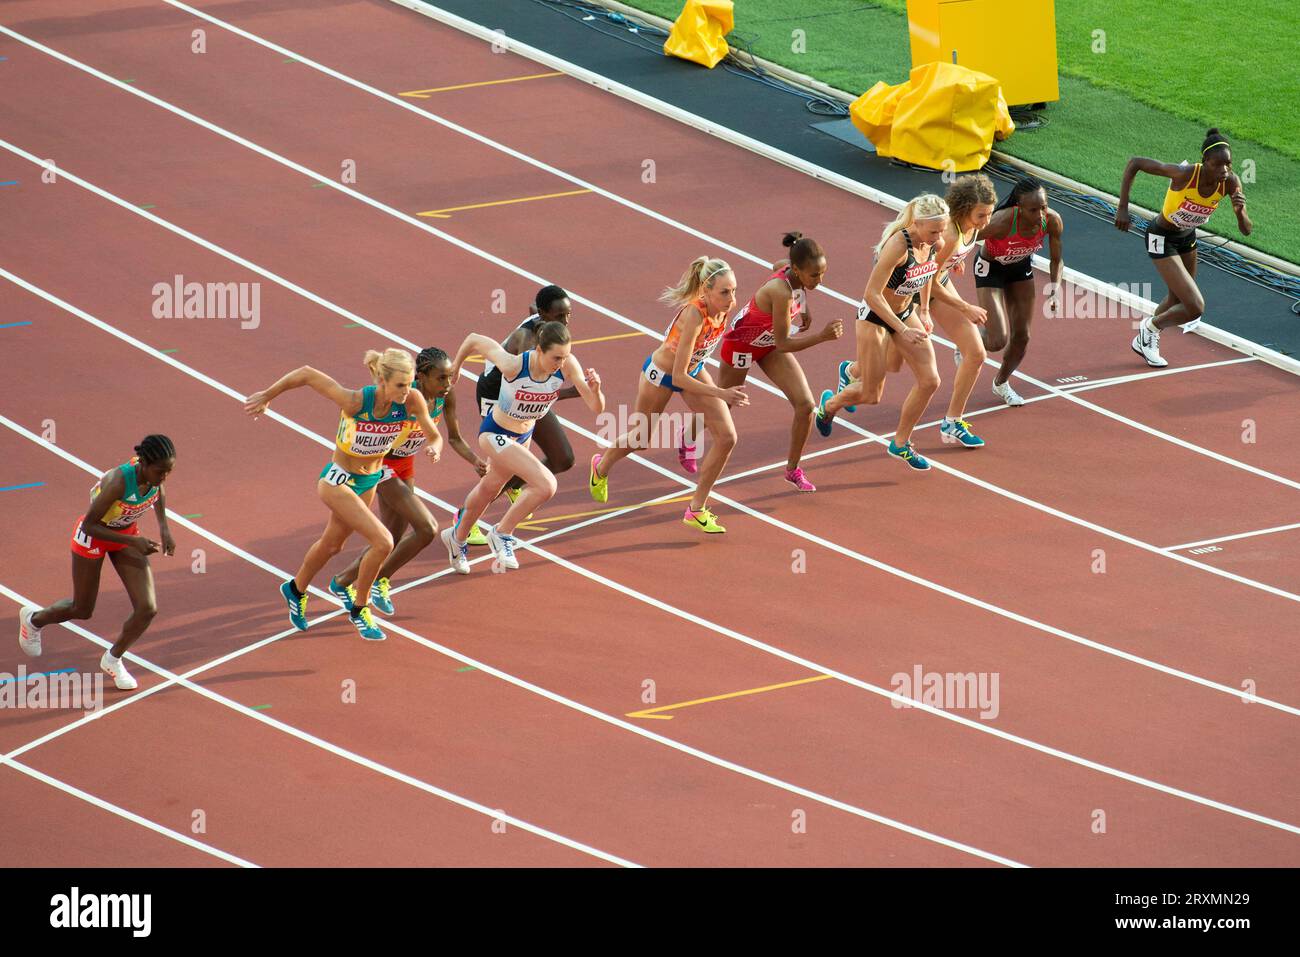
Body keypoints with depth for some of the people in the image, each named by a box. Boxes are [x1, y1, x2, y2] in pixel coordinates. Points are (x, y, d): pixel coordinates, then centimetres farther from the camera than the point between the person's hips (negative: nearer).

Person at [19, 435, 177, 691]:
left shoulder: (154, 472, -21)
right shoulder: (118, 481, -40)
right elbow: (89, 525, -30)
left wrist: (164, 528, -4)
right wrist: (133, 542, -33)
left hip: (127, 533, 5)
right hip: (93, 536, -5)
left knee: (147, 608, -6)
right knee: (82, 610, 14)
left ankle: (113, 659, 22)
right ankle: (34, 619, 48)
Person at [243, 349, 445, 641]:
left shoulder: (412, 401, -22)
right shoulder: (355, 401, -33)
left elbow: (435, 436, -10)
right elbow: (307, 374, -24)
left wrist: (434, 447, -35)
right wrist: (267, 396, -12)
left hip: (369, 481, 6)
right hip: (339, 481, -6)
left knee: (332, 545, 27)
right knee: (383, 542, -18)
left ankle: (296, 590, 54)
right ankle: (359, 610, 5)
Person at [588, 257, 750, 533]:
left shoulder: (724, 307, -22)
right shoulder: (693, 316, -43)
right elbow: (678, 378, -40)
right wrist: (721, 394, -46)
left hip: (693, 371, 6)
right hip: (660, 375, -6)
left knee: (727, 437, -9)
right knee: (641, 438, 20)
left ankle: (697, 508, 6)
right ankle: (601, 466, 55)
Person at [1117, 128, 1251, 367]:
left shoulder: (1231, 183, -22)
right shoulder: (1185, 174, -36)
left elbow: (1246, 230, -17)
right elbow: (1134, 162, -27)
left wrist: (1240, 211, -40)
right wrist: (1123, 208, -29)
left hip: (1187, 237, 6)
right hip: (1162, 238, -6)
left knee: (1177, 299, 26)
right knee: (1195, 308, -13)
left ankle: (1143, 341, 52)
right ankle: (1150, 327, 16)